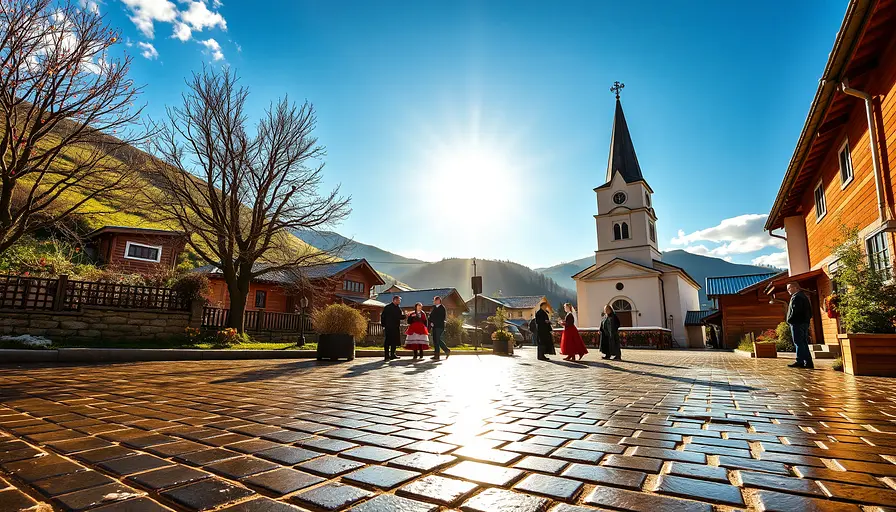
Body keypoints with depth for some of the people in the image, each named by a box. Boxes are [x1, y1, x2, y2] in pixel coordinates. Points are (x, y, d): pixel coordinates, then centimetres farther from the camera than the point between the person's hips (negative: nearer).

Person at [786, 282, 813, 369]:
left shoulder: (796, 297, -13)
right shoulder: (804, 296, 19)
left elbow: (795, 310, -21)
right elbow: (809, 311, 22)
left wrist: (789, 320, -11)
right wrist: (807, 319, 19)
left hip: (797, 323, -10)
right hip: (805, 323, 10)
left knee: (799, 343, -8)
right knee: (804, 343, 12)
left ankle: (800, 361, -8)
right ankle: (808, 362, 13)